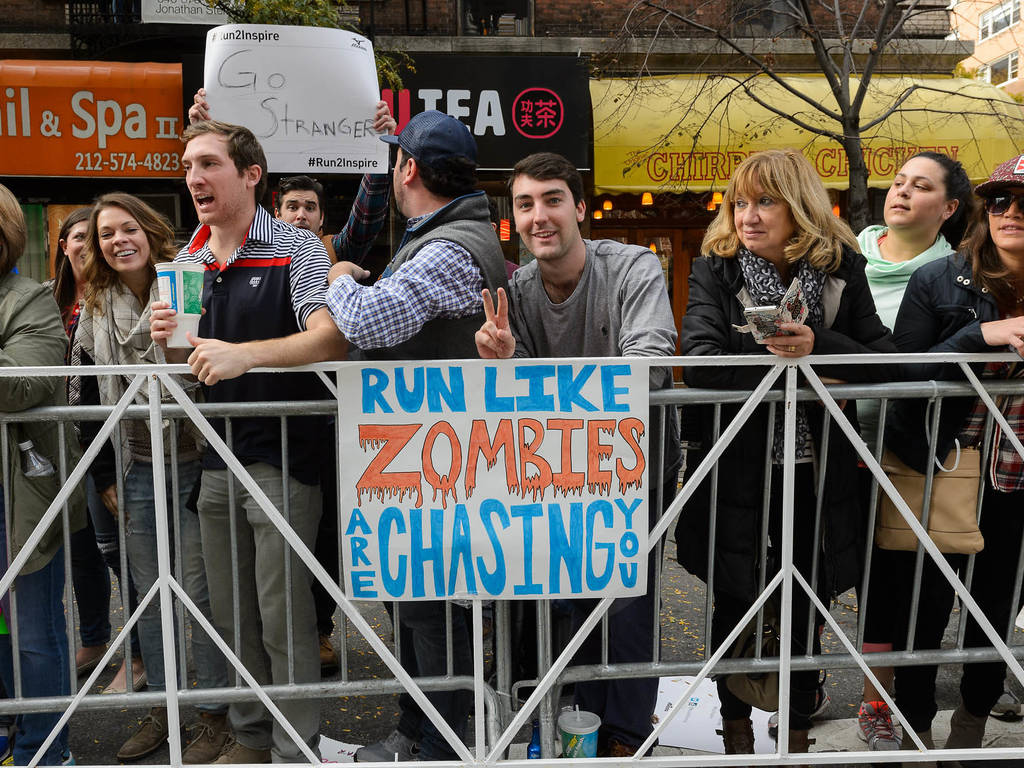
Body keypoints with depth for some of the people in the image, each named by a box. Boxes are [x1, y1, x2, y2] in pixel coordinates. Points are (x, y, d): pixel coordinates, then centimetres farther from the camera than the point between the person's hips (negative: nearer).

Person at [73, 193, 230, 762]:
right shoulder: (96, 309, 10)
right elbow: (88, 394, 15)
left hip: (191, 462, -5)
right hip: (136, 468, 5)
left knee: (198, 589, 1)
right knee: (149, 591, 14)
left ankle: (215, 712, 17)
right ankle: (164, 706, 30)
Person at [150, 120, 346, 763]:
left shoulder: (297, 249, -8)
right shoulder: (185, 263, 11)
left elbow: (332, 338, -23)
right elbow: (185, 370, 18)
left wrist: (244, 354, -35)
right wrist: (171, 342, -5)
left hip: (284, 460, -6)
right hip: (216, 462, 7)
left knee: (283, 617, 1)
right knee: (231, 614, 16)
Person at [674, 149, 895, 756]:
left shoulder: (841, 271, 0)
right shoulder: (715, 270, -6)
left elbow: (885, 362, -5)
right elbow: (702, 364, -20)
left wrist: (817, 345, -22)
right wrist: (802, 373, -22)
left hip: (814, 473, 2)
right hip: (736, 472, -1)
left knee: (804, 607, 14)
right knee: (735, 600, 13)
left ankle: (797, 729, 37)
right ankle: (736, 725, 38)